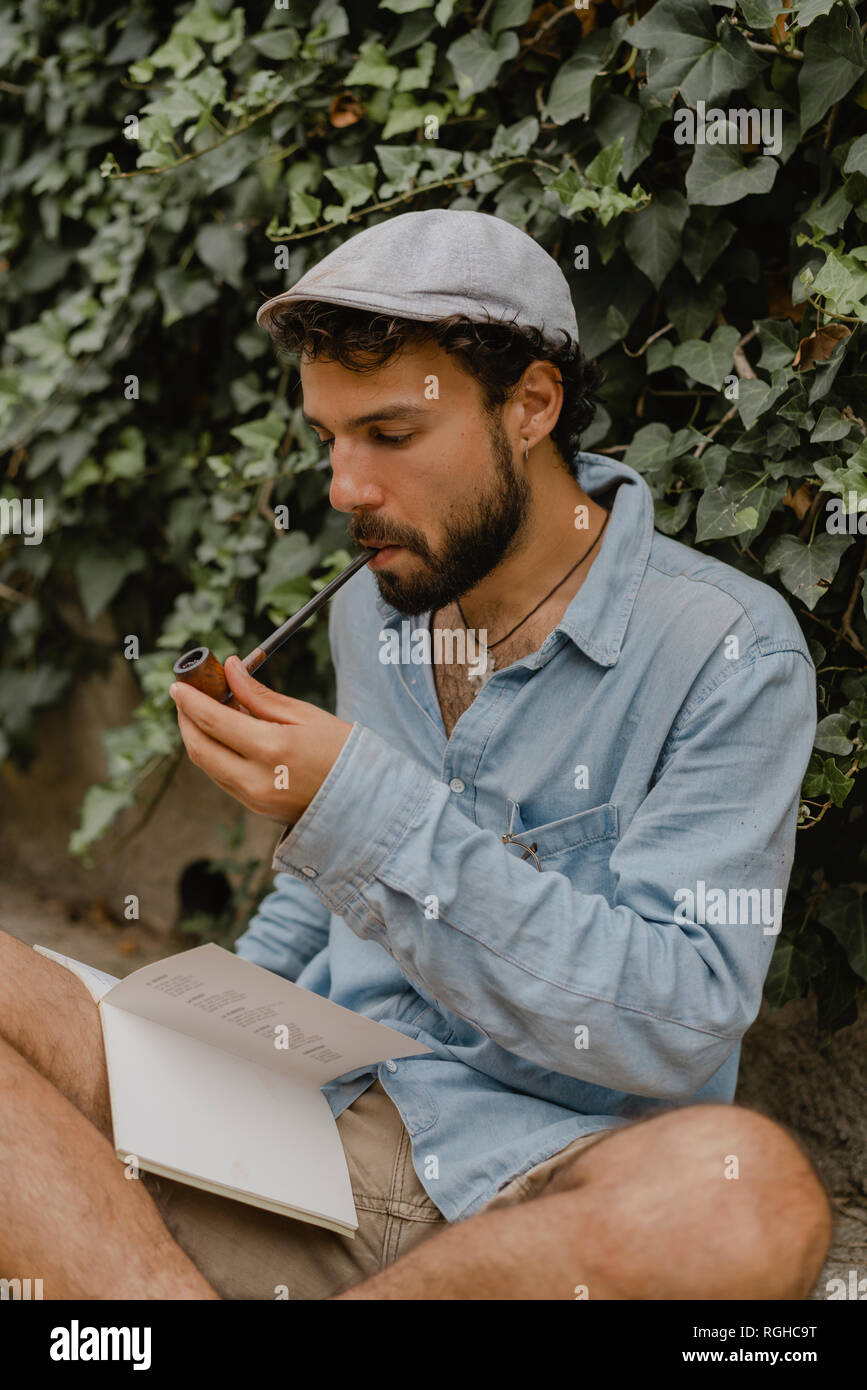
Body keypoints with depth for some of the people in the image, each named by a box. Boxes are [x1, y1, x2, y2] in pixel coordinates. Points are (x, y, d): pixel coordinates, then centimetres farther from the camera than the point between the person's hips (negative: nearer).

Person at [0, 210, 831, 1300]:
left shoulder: (729, 650, -9)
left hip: (537, 1182, -4)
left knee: (749, 1192, -39)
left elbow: (679, 1023, -17)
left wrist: (362, 807, -22)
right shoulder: (366, 610, 12)